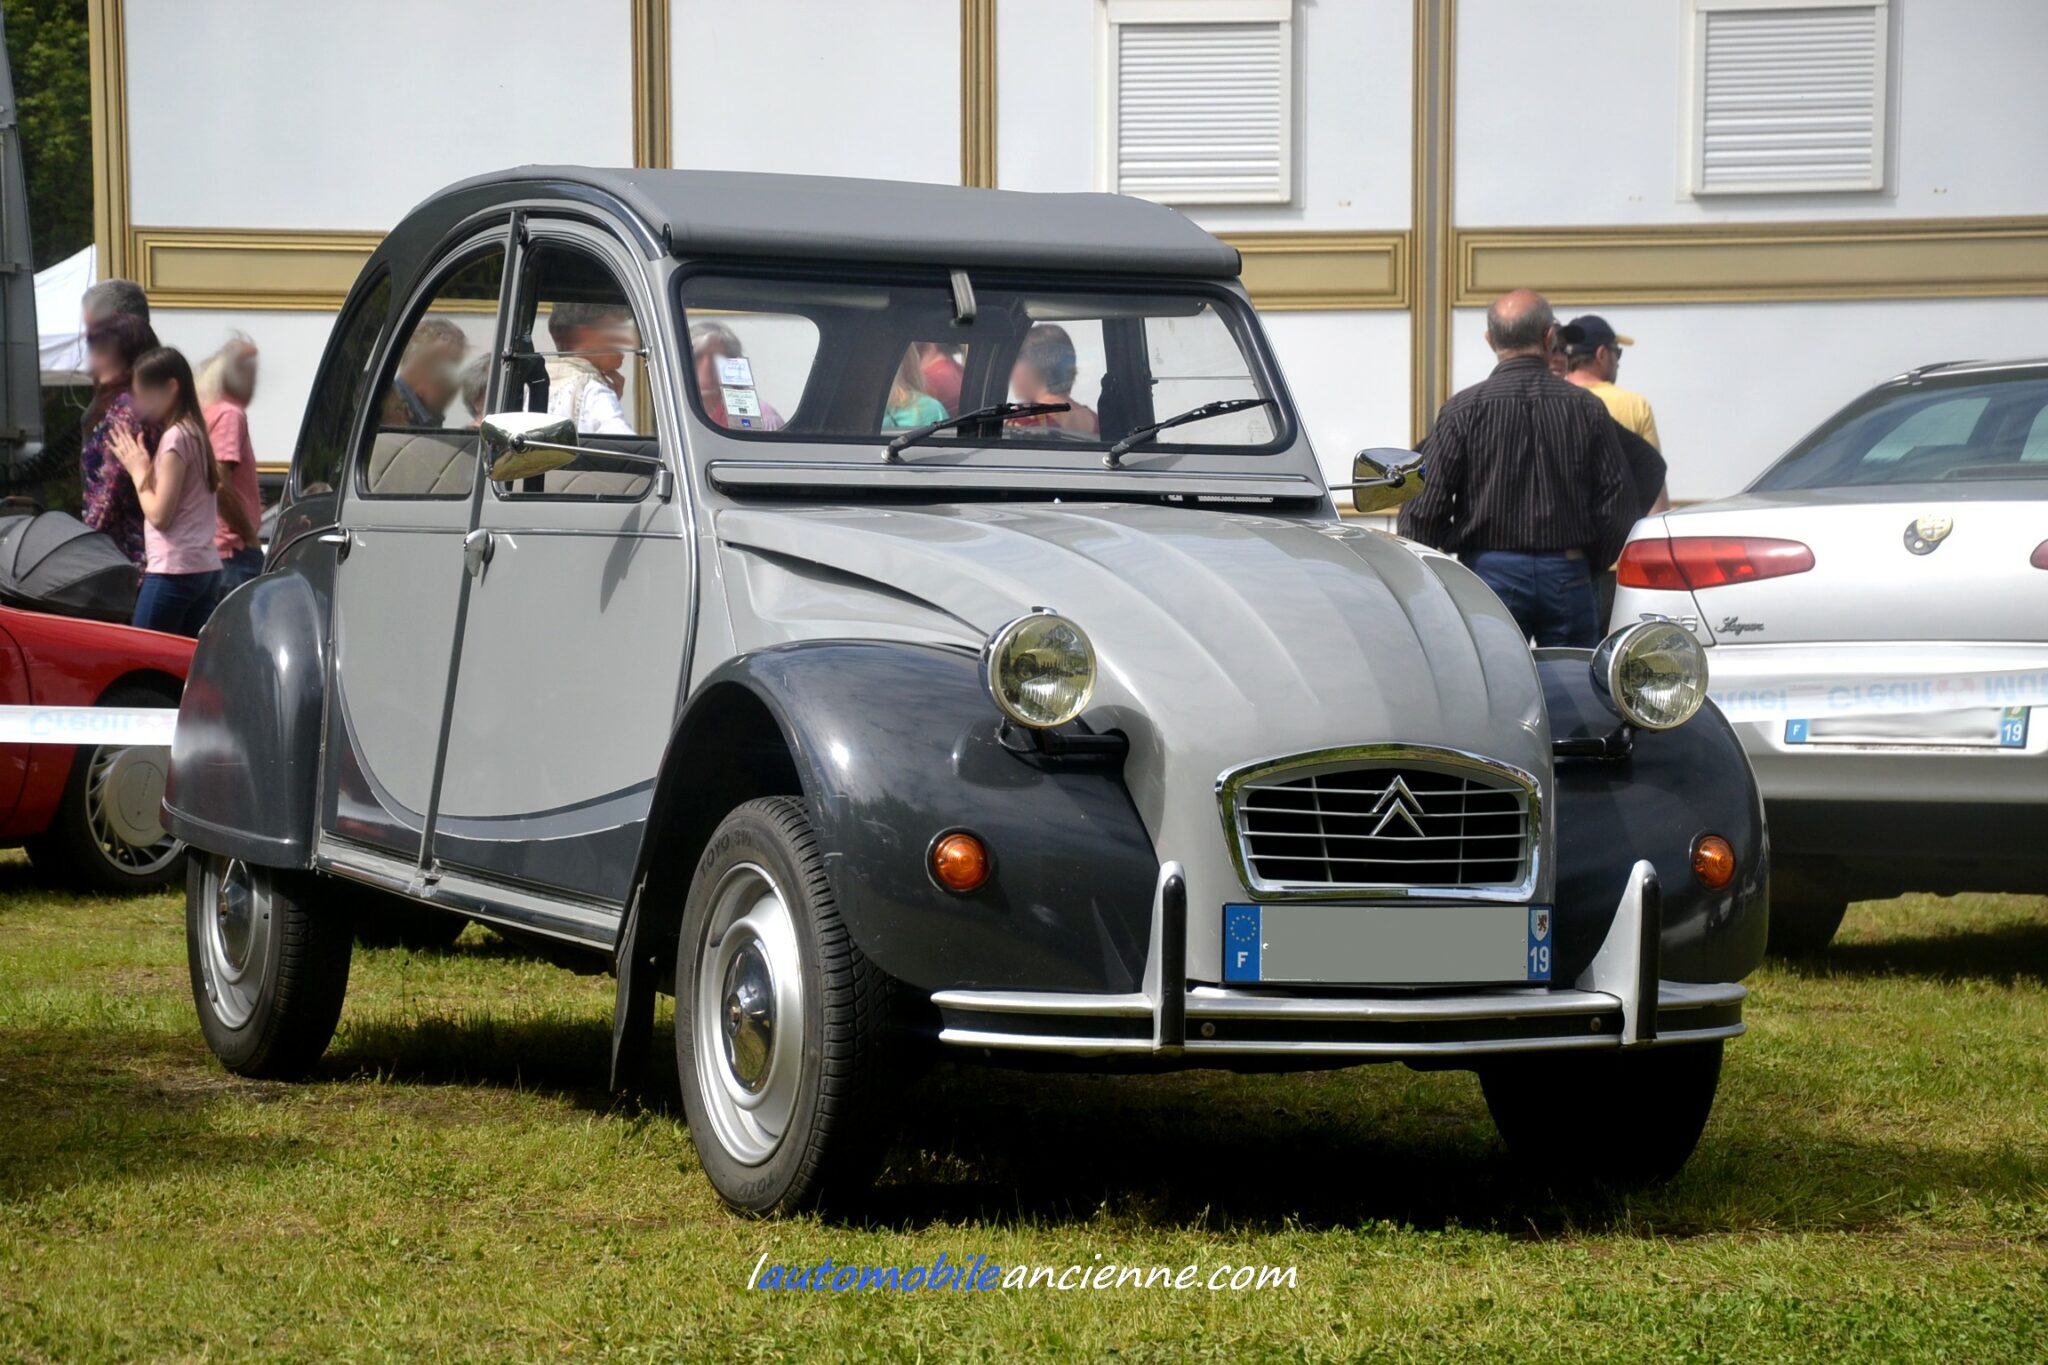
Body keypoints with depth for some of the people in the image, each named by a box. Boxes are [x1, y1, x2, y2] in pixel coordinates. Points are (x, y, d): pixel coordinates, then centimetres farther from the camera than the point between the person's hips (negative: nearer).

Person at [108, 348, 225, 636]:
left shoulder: (174, 437, -12)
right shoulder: (195, 433, 16)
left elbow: (159, 514, -13)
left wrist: (137, 471, -1)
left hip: (173, 572, -9)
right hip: (207, 568, 9)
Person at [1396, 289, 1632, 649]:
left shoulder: (1463, 410, -4)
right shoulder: (1588, 409, 2)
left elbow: (1427, 503, -6)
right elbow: (1615, 507, 4)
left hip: (1492, 571, -2)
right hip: (1569, 575, 2)